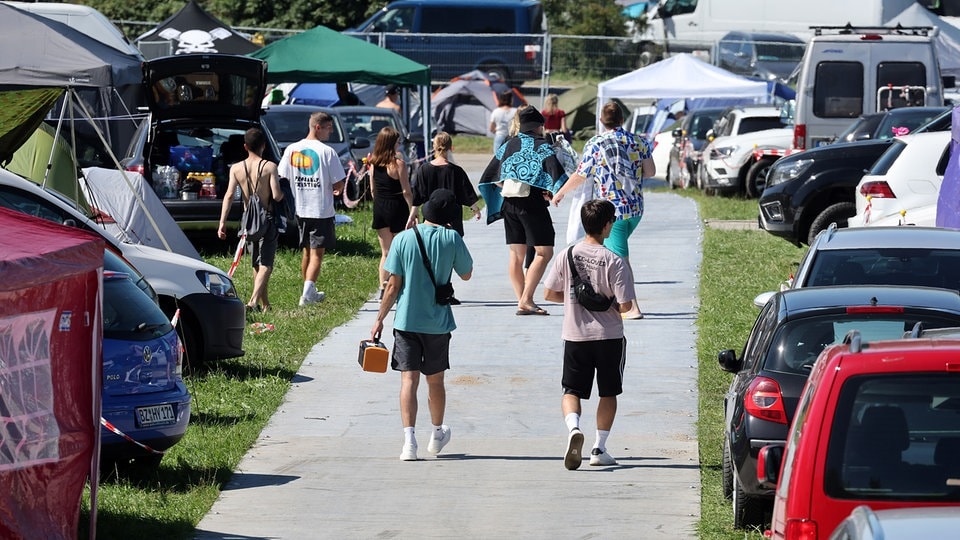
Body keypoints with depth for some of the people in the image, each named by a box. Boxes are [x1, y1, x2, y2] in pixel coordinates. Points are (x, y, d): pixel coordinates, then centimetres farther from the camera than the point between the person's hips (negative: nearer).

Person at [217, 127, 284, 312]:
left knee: (256, 264, 17)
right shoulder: (269, 167, -10)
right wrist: (284, 193, 7)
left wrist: (222, 222, -10)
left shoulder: (236, 168, -1)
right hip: (267, 219, -4)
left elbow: (229, 196, -9)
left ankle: (264, 304, 23)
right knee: (265, 264, -5)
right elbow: (276, 196, -16)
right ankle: (254, 301, -24)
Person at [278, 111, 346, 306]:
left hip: (300, 209, 5)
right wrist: (334, 189, 11)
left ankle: (311, 292, 28)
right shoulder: (327, 152, -14)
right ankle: (307, 293, -12)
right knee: (317, 253, -1)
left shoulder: (291, 150, 1)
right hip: (322, 210, -5)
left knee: (307, 252, 19)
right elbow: (339, 184, -12)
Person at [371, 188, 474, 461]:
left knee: (409, 380, -2)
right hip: (438, 322, 1)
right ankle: (437, 435, 34)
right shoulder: (451, 239, -8)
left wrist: (380, 319, 5)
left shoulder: (404, 239, -6)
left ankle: (409, 439, -15)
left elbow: (393, 285, -5)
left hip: (406, 320, -1)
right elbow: (466, 274, 8)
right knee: (435, 380, 16)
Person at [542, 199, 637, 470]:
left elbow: (549, 294, 0)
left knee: (572, 390, 8)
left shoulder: (567, 255, -6)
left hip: (575, 336, 2)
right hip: (609, 336, -2)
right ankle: (599, 448, 15)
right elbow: (625, 305, -15)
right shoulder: (615, 262, -15)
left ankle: (573, 427, -21)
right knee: (608, 393, 14)